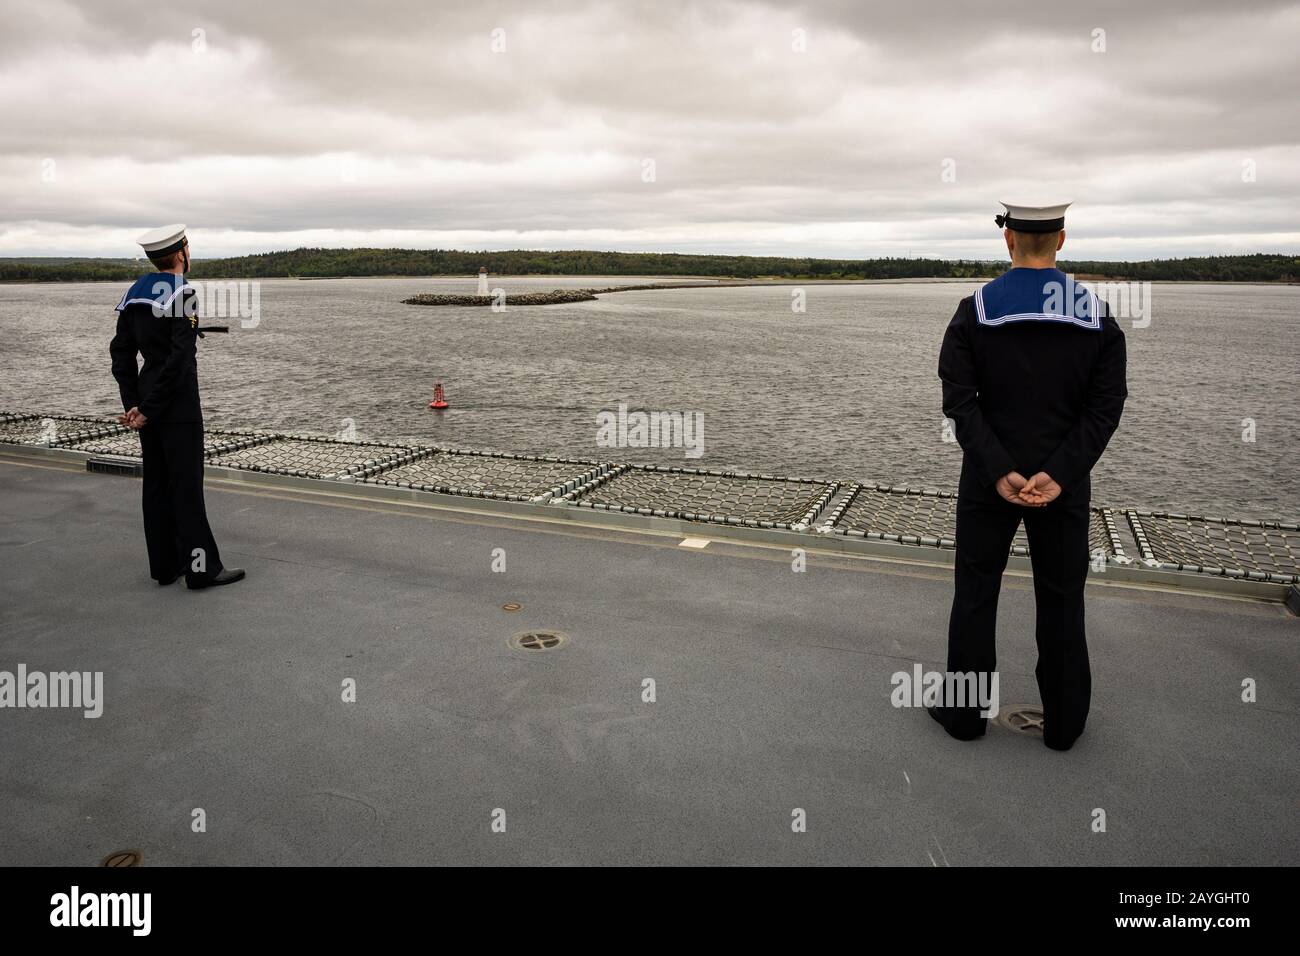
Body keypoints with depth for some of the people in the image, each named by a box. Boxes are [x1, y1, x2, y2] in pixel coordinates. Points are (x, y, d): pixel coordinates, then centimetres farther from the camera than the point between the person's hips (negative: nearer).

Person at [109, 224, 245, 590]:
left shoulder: (135, 293, 10)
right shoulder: (182, 294, -14)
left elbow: (121, 351, 9)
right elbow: (179, 357, -21)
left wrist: (133, 404, 5)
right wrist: (148, 411, -15)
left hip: (146, 397, 8)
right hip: (177, 402, -8)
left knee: (156, 482, 11)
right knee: (186, 483, -4)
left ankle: (164, 565, 19)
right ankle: (202, 567, 2)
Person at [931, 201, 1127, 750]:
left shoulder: (975, 310, -6)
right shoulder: (1097, 316, 0)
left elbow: (960, 400, -14)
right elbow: (1105, 407, -8)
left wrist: (1000, 472, -16)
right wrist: (1058, 474, -14)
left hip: (989, 480, -1)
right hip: (1065, 483, 2)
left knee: (975, 593, 11)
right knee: (1062, 600, 13)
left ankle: (965, 711, 21)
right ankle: (1064, 722, 24)